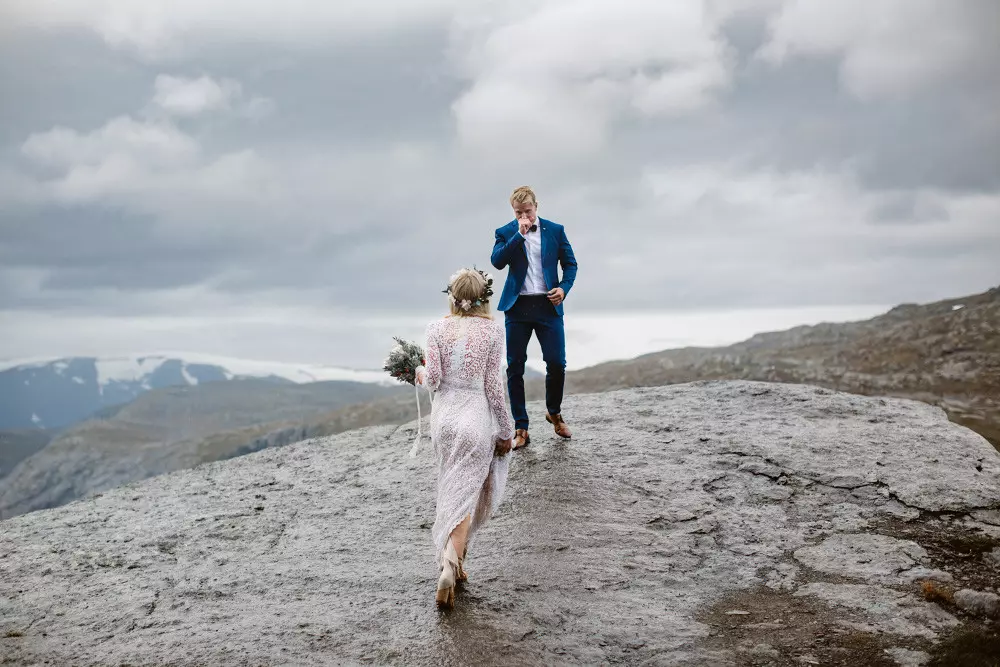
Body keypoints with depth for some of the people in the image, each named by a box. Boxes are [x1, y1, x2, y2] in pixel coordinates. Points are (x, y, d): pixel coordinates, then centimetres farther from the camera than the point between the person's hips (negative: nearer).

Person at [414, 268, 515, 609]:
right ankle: (450, 564, -16)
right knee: (465, 496, -1)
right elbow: (493, 387, -6)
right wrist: (505, 431, 2)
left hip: (444, 416, 3)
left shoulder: (437, 328, -2)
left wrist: (420, 372, 16)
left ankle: (453, 562, 26)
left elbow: (432, 380, -7)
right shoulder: (492, 330, -6)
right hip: (476, 418, -3)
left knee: (451, 491, 19)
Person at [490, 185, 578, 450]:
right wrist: (520, 234, -16)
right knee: (515, 368, 2)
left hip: (548, 306, 0)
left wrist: (564, 288, -7)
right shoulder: (506, 233, 4)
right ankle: (521, 428, 10)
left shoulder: (555, 230, 6)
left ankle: (554, 413, 24)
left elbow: (570, 263, 10)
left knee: (557, 364, -4)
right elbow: (497, 262, -12)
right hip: (517, 307, 0)